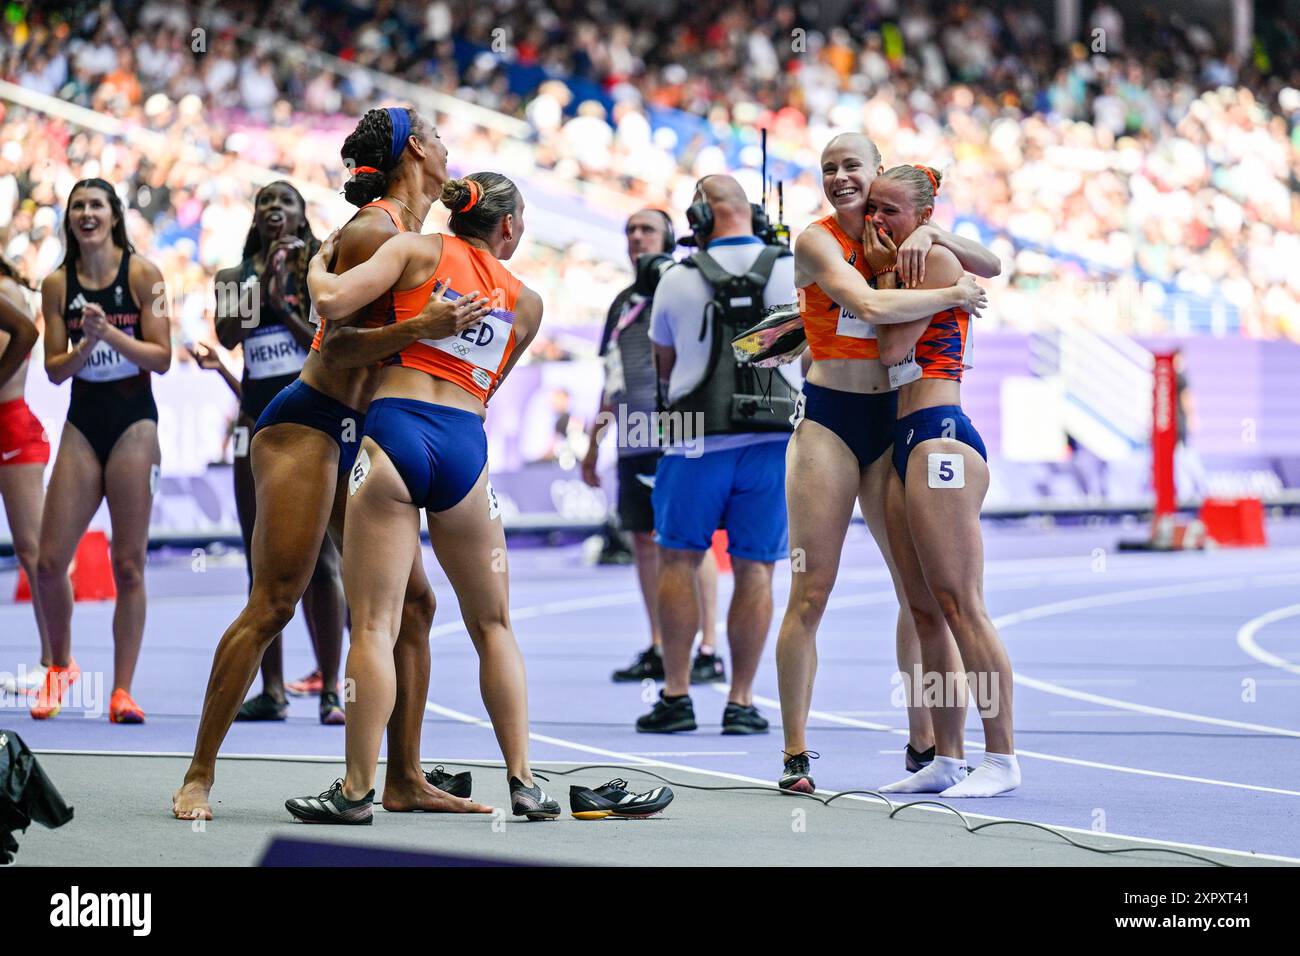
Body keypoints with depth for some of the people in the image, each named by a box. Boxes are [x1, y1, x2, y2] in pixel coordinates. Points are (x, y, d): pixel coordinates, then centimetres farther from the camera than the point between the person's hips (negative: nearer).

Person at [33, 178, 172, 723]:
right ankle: (60, 665, 21)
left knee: (128, 564, -3)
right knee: (49, 562, -3)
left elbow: (161, 357, -6)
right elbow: (54, 370, 4)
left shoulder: (142, 275, -3)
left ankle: (122, 692, 2)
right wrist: (86, 345, -15)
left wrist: (110, 333, -20)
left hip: (134, 422, -3)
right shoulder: (57, 285, 5)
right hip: (82, 425, 3)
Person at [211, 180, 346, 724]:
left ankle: (331, 690, -9)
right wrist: (267, 276, -13)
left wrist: (284, 308, -13)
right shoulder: (235, 277, 11)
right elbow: (228, 335, -7)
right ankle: (271, 690, 5)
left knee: (318, 559, -8)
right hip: (256, 424, 4)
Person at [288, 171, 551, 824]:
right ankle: (523, 783, 13)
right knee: (493, 625, 16)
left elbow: (334, 302, -6)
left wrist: (318, 266, 15)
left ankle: (357, 790, -5)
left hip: (393, 429, -2)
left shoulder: (418, 250, 8)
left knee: (373, 623, -2)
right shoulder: (526, 301, 17)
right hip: (466, 447, 2)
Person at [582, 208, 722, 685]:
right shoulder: (623, 302, 19)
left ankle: (709, 651, -7)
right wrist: (594, 442, 24)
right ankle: (658, 650, 16)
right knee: (644, 539, 9)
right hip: (633, 443, 7)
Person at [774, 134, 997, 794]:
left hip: (892, 423, 5)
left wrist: (931, 234, -9)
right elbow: (869, 306, -20)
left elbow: (988, 267, 8)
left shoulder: (894, 239, 10)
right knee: (810, 592, -7)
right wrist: (952, 295, -13)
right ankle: (795, 752, -4)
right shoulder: (816, 241, -5)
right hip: (829, 421, -5)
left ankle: (923, 741, 18)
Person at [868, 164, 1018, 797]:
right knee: (926, 614, 8)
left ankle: (1001, 758, -12)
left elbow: (892, 346, -10)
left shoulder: (939, 260, -5)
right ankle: (946, 760, 10)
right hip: (907, 446, 10)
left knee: (958, 605, -12)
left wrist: (887, 271, 1)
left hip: (940, 441, -10)